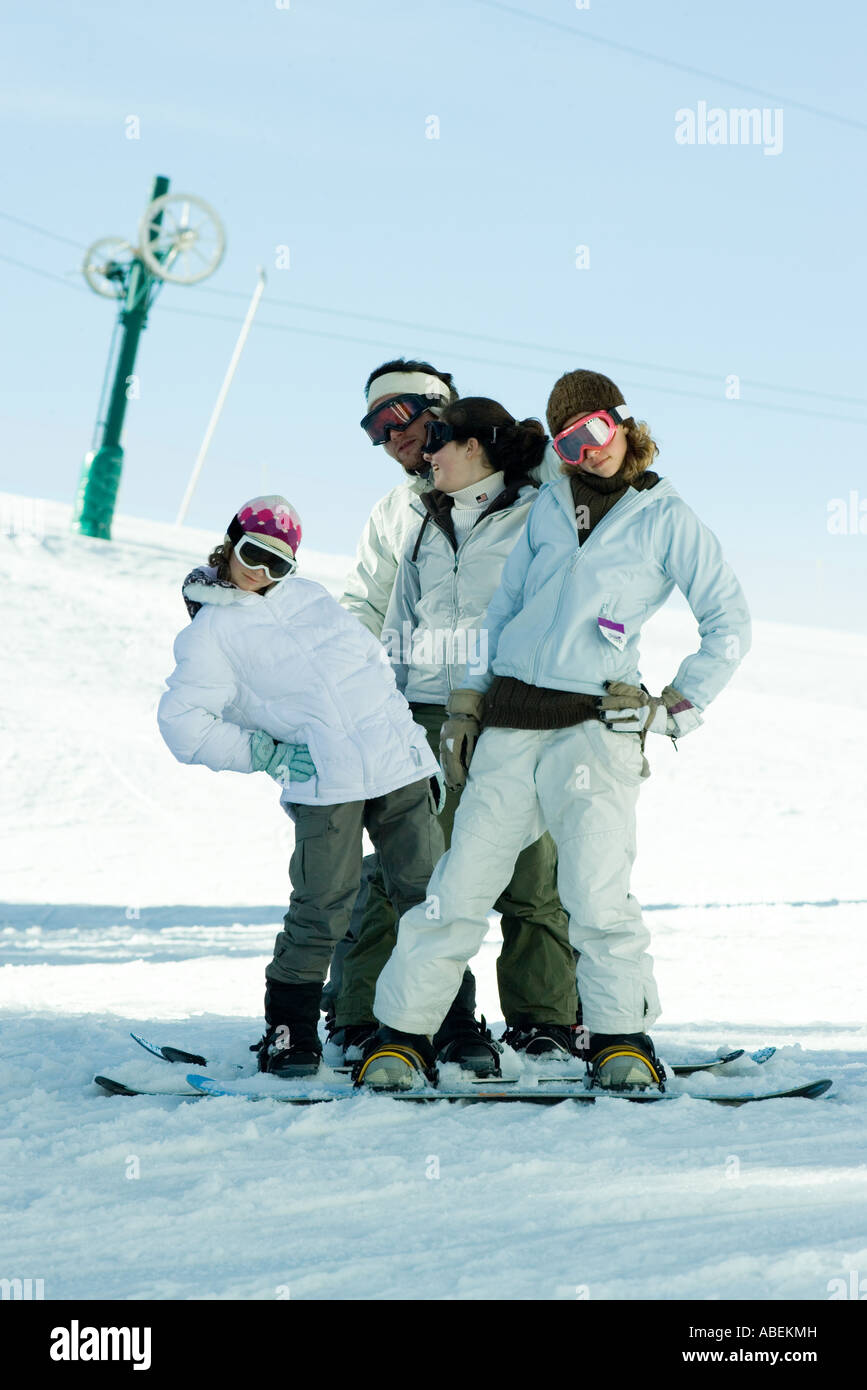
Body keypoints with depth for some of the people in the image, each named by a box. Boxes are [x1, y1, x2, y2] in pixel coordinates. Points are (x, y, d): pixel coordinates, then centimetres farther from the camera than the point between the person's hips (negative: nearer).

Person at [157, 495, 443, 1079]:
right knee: (322, 906, -12)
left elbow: (377, 666, 24)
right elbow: (184, 723, -3)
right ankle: (291, 1029, 5)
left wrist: (418, 744, 16)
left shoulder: (312, 597, 21)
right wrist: (270, 754, -8)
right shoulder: (211, 631, 6)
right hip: (323, 785, -4)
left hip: (399, 767, 4)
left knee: (430, 895, 2)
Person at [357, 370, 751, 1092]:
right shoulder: (548, 506, 16)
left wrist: (679, 708, 1)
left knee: (598, 895, -17)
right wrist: (468, 704, 14)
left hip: (597, 727, -3)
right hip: (509, 724, 3)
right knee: (460, 888, 0)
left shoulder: (667, 519, 5)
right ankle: (403, 1033, 8)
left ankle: (622, 1038, -4)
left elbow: (730, 625, 7)